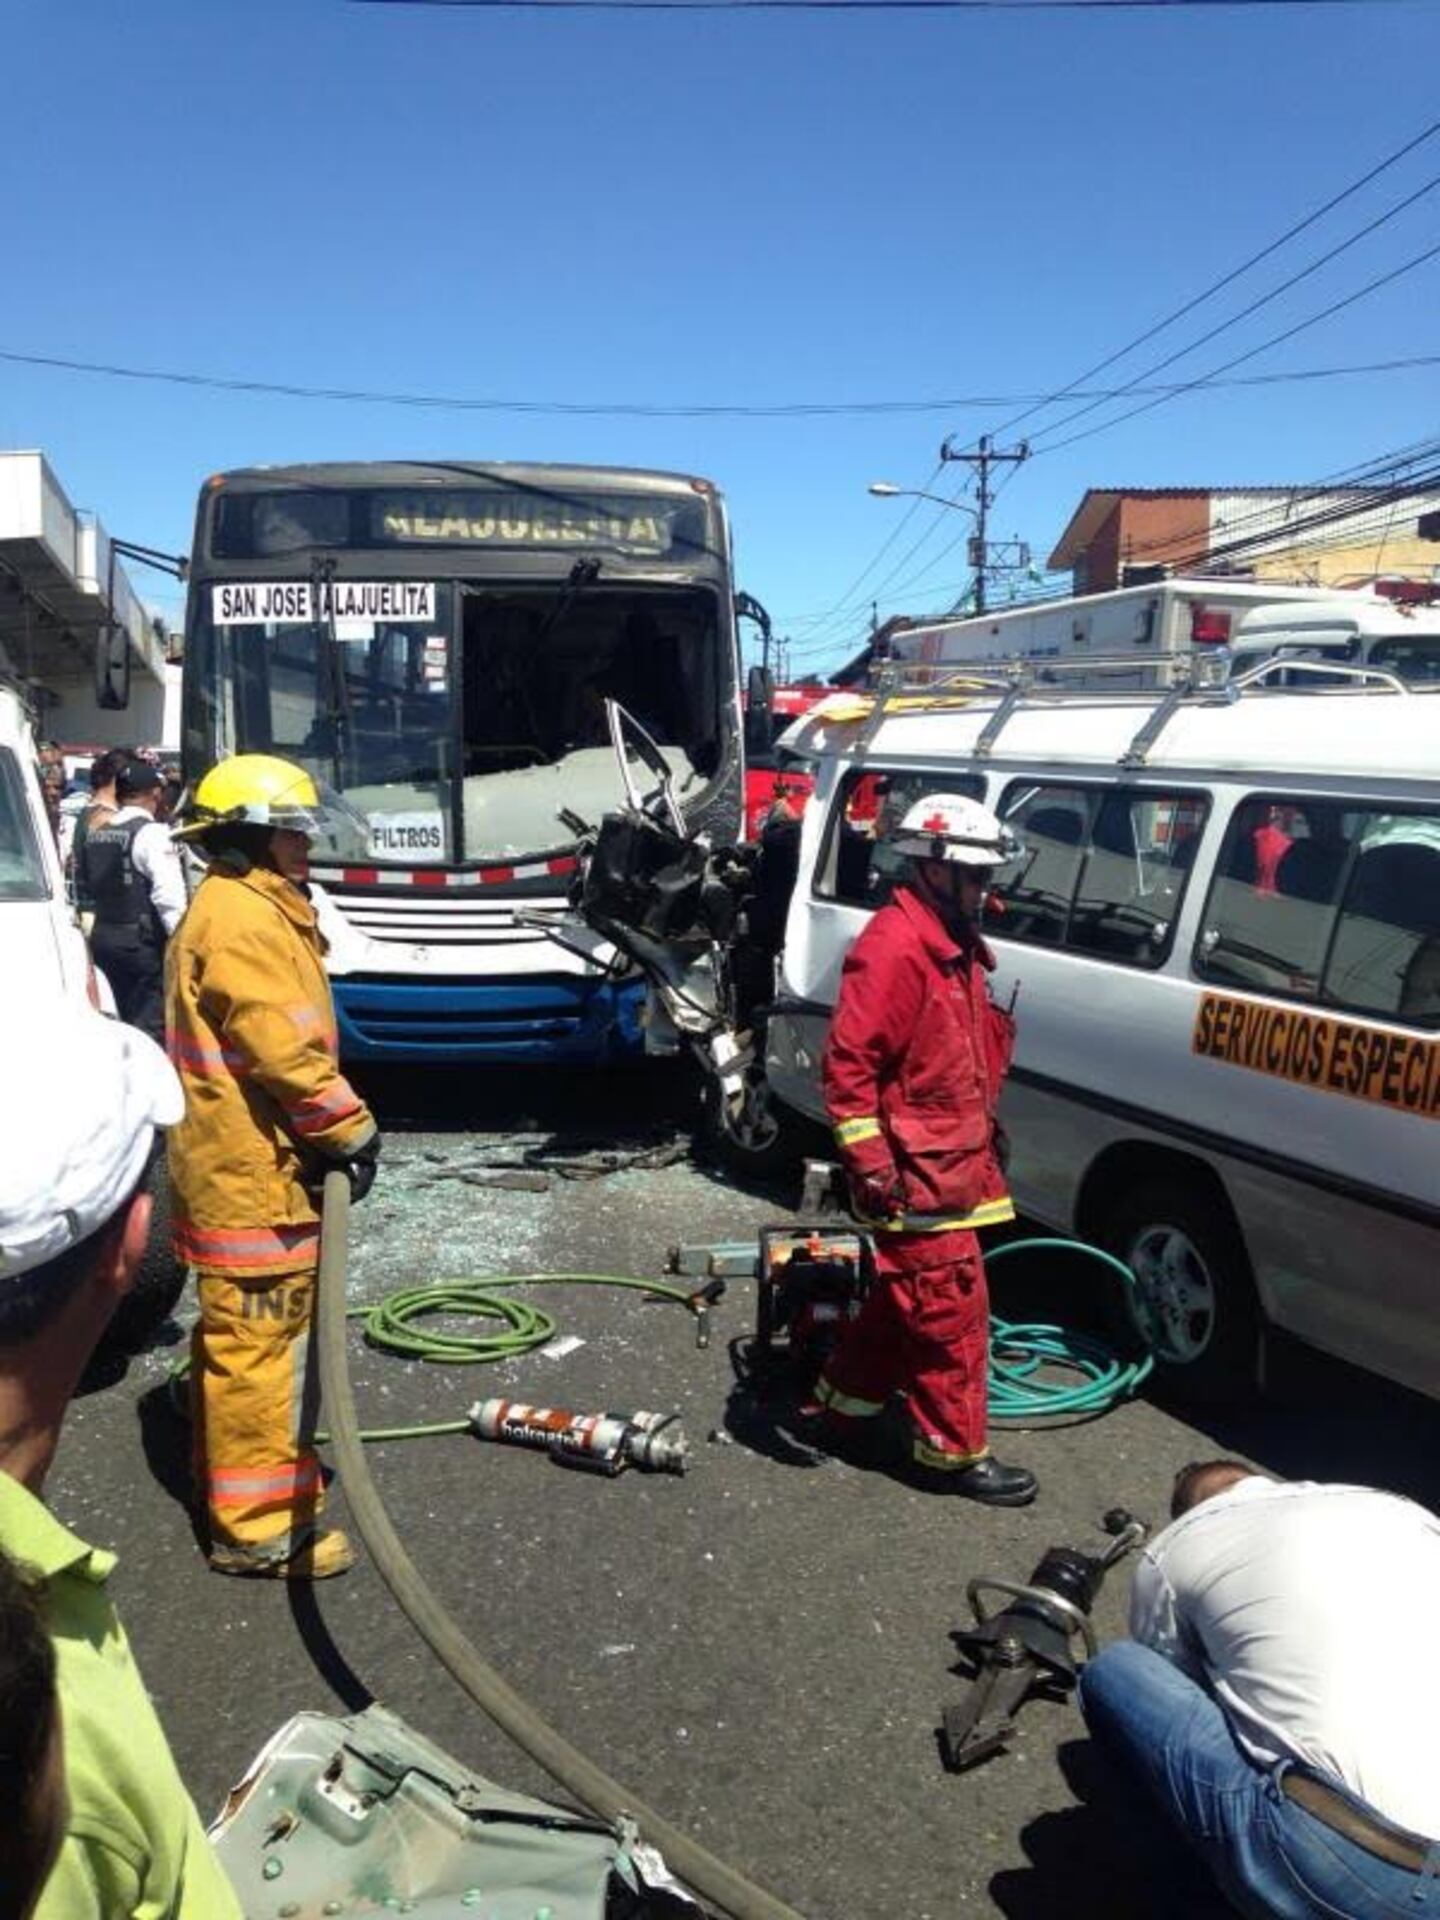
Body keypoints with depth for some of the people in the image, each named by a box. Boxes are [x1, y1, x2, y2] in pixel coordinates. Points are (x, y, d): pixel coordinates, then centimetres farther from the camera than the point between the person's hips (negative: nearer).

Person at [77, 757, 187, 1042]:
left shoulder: (97, 833, 10)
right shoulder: (151, 833, -12)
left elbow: (87, 886, 13)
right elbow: (169, 898, -18)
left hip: (102, 936, 8)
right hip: (142, 941, -8)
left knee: (119, 1023, 16)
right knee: (149, 1026, -6)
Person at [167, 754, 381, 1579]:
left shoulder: (252, 907, 16)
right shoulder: (243, 918, -19)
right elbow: (284, 1049, -25)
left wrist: (335, 1129, 12)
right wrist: (351, 1130, -15)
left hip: (252, 1163, 11)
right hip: (254, 1171, -11)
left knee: (244, 1333, 21)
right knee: (260, 1340, -3)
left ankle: (252, 1465, 36)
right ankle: (260, 1524, 6)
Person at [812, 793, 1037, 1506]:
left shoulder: (953, 944, 13)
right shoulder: (894, 946, -19)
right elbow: (848, 1062, -22)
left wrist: (988, 1127, 25)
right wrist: (871, 1165, -24)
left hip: (953, 1161, 10)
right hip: (915, 1172, -10)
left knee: (907, 1295, 19)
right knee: (951, 1310, -1)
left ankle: (845, 1403, 35)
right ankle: (953, 1453, 13)